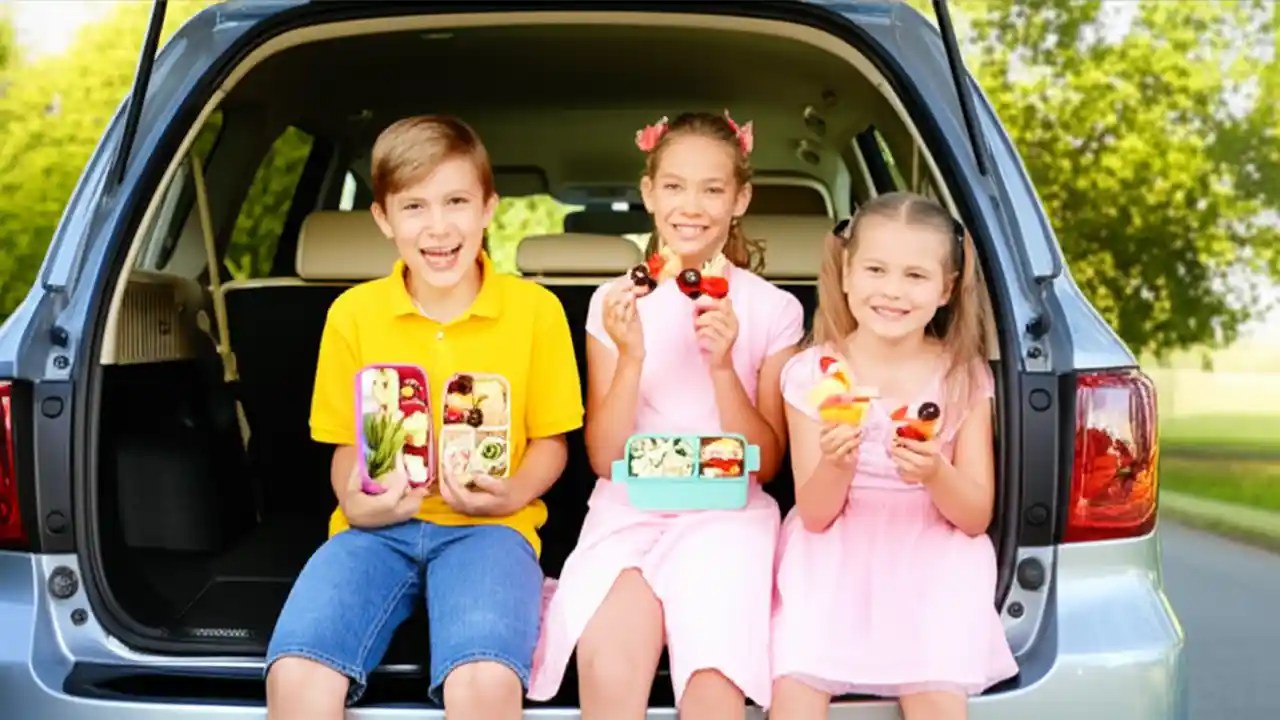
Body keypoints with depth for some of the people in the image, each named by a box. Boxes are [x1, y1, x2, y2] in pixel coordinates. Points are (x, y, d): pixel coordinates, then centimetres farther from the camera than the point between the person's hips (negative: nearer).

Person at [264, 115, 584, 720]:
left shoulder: (535, 309, 1)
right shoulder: (353, 313, 6)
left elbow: (551, 441, 9)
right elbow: (347, 445, 13)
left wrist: (514, 493, -12)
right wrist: (356, 501, -9)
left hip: (488, 525, -1)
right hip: (380, 526, 2)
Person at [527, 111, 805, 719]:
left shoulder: (772, 310, 4)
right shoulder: (616, 301, 6)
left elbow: (765, 463, 2)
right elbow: (604, 459, 3)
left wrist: (723, 365, -13)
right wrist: (631, 357, -13)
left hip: (726, 514, 0)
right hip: (628, 512, 1)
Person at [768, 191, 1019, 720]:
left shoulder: (965, 377, -2)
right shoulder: (813, 373, -4)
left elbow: (976, 518, -3)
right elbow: (814, 515, -5)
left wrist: (937, 474, -24)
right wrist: (835, 464, -27)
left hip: (932, 562, 0)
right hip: (834, 559, 0)